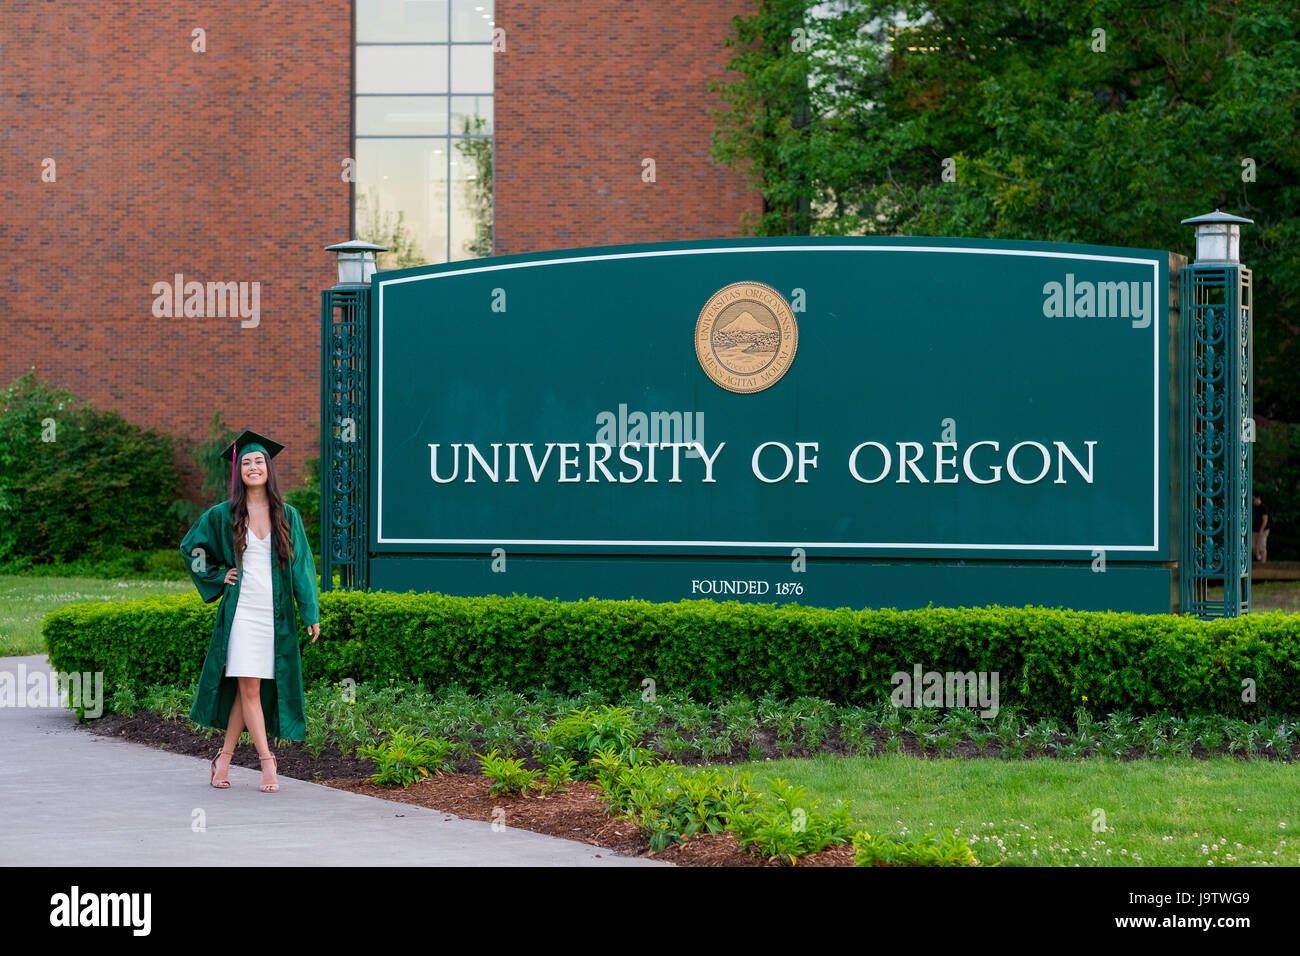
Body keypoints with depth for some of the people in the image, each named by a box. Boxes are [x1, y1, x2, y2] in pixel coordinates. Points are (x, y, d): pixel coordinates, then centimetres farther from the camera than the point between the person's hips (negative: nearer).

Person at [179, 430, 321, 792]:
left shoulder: (287, 516, 6)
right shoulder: (223, 515, 3)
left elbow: (301, 564, 5)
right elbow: (191, 547, 16)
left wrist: (311, 613, -1)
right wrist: (217, 577, 5)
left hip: (276, 613, 1)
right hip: (241, 610, -1)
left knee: (249, 688, 4)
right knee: (249, 687, -9)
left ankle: (224, 757, 16)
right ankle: (267, 762, -8)